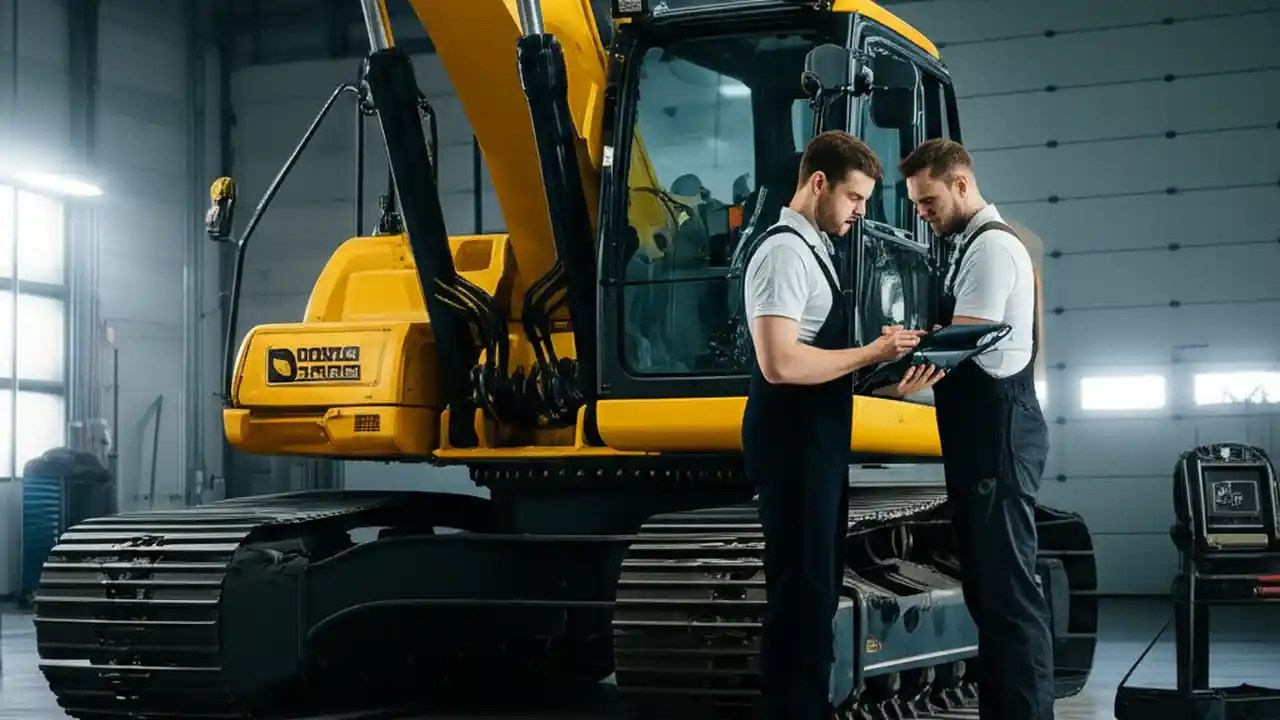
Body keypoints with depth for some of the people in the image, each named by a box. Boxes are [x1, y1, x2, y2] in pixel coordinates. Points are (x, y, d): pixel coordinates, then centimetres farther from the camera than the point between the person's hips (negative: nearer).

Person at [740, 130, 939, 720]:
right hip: (793, 446, -11)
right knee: (800, 588, -6)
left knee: (818, 586, 17)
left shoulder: (813, 249, 15)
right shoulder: (785, 252, -16)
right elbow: (780, 363, -26)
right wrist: (872, 353, -19)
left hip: (818, 443, 11)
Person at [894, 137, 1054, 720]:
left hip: (999, 435, -10)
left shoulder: (992, 245, -12)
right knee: (984, 586, 14)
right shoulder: (972, 246, 19)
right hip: (978, 437, 10)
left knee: (1008, 588, -8)